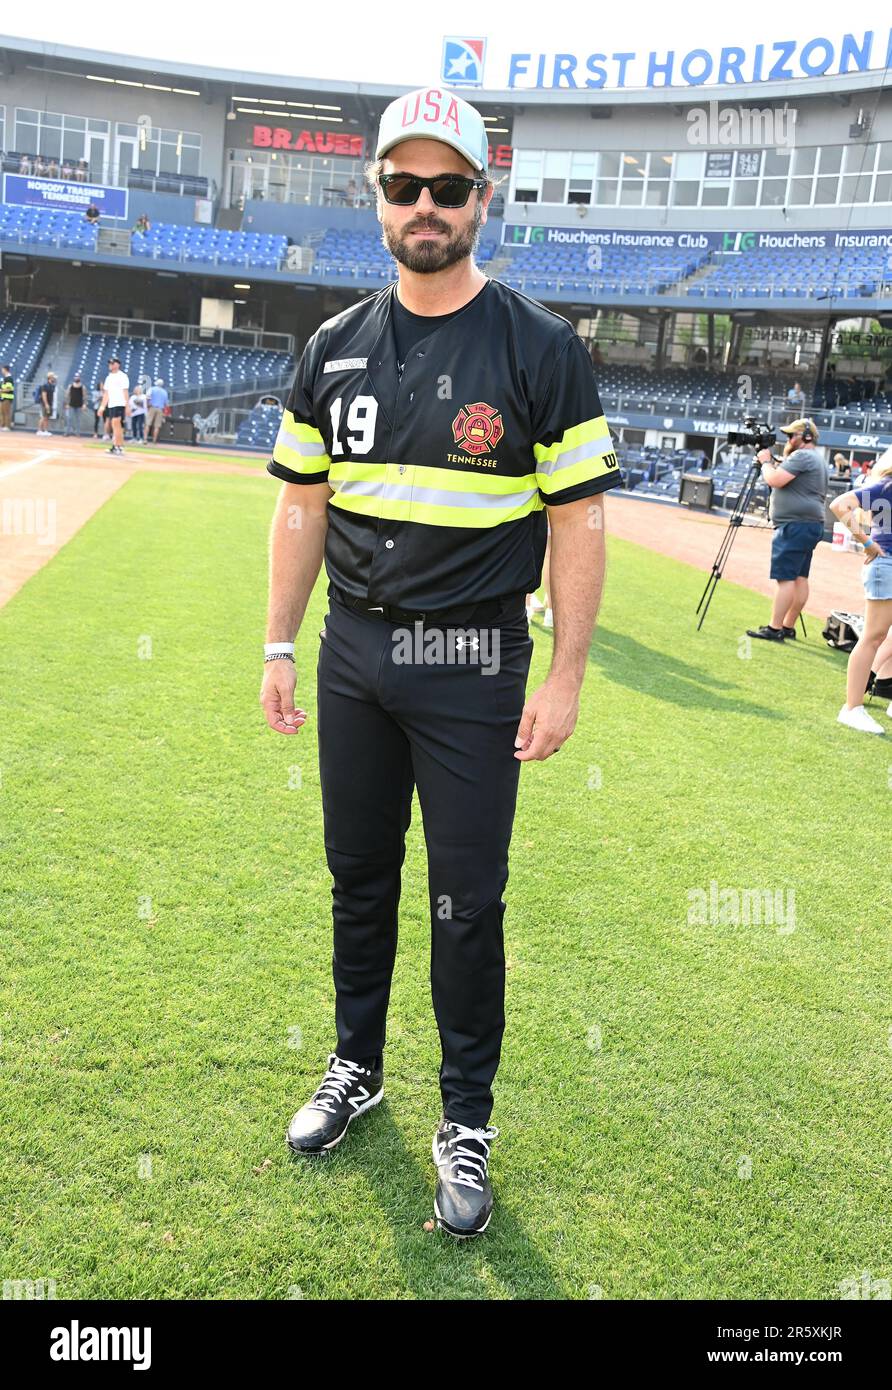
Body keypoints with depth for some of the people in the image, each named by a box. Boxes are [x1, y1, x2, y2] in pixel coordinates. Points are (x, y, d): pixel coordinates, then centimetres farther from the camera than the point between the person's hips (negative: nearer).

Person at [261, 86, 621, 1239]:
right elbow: (302, 503, 11)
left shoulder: (542, 350, -6)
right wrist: (278, 646, 7)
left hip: (473, 668, -4)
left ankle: (466, 1122, 23)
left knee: (468, 903, 3)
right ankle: (356, 1070, 37)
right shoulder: (334, 348, 7)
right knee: (358, 879, 16)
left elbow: (579, 520, -7)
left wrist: (566, 678, -11)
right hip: (352, 657, 4)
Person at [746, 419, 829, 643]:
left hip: (795, 525, -11)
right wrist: (774, 463, 16)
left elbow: (775, 480, -19)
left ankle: (774, 629, -11)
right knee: (800, 577, 10)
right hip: (811, 525, 11)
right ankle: (788, 627, 14)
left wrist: (766, 462, -2)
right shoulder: (817, 459, 22)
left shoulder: (802, 456, -12)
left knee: (785, 578, -11)